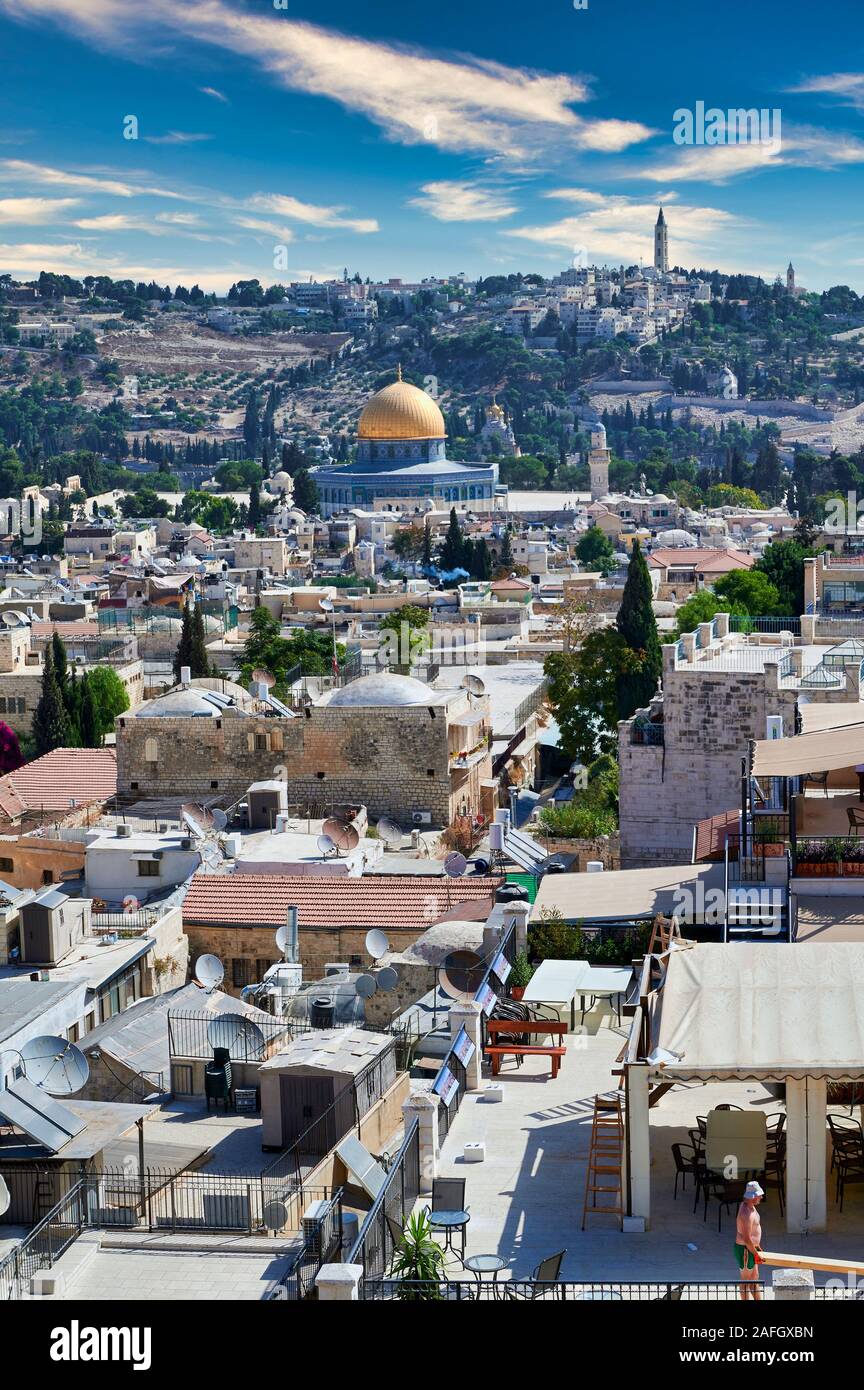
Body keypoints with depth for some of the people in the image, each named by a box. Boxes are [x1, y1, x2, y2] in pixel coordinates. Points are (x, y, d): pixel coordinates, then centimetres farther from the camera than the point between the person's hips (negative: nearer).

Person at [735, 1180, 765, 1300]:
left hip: (751, 1248, 10)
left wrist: (757, 1246, 23)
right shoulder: (747, 1213, -28)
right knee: (746, 1280, 3)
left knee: (755, 1278, 18)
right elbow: (747, 1239, -27)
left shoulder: (748, 1205, 4)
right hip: (745, 1250, -10)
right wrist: (756, 1254, -16)